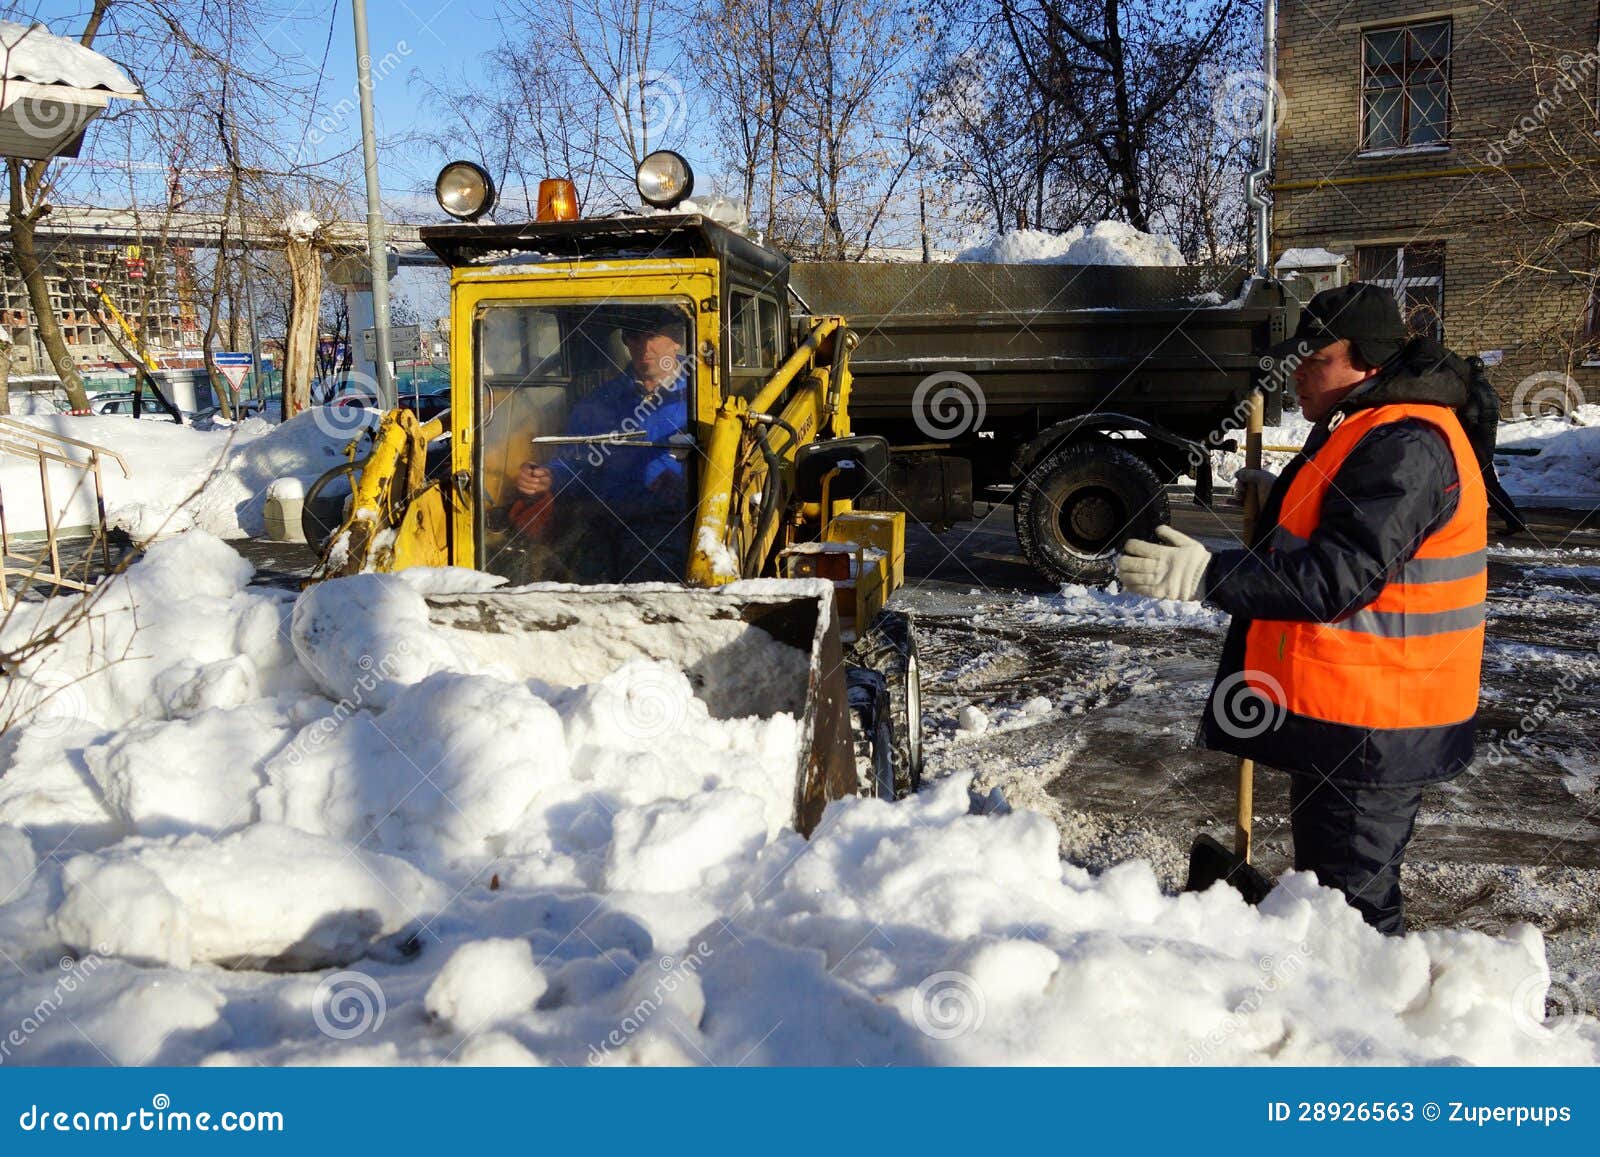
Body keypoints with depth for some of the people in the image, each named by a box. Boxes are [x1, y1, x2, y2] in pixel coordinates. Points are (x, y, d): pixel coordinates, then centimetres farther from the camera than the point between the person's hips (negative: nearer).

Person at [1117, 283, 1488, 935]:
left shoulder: (1404, 446, -20)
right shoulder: (1365, 431, 15)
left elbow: (1342, 576, -28)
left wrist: (1209, 577, -30)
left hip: (1371, 728, -11)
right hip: (1340, 714, 11)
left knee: (1351, 899, -1)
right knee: (1326, 886, 23)